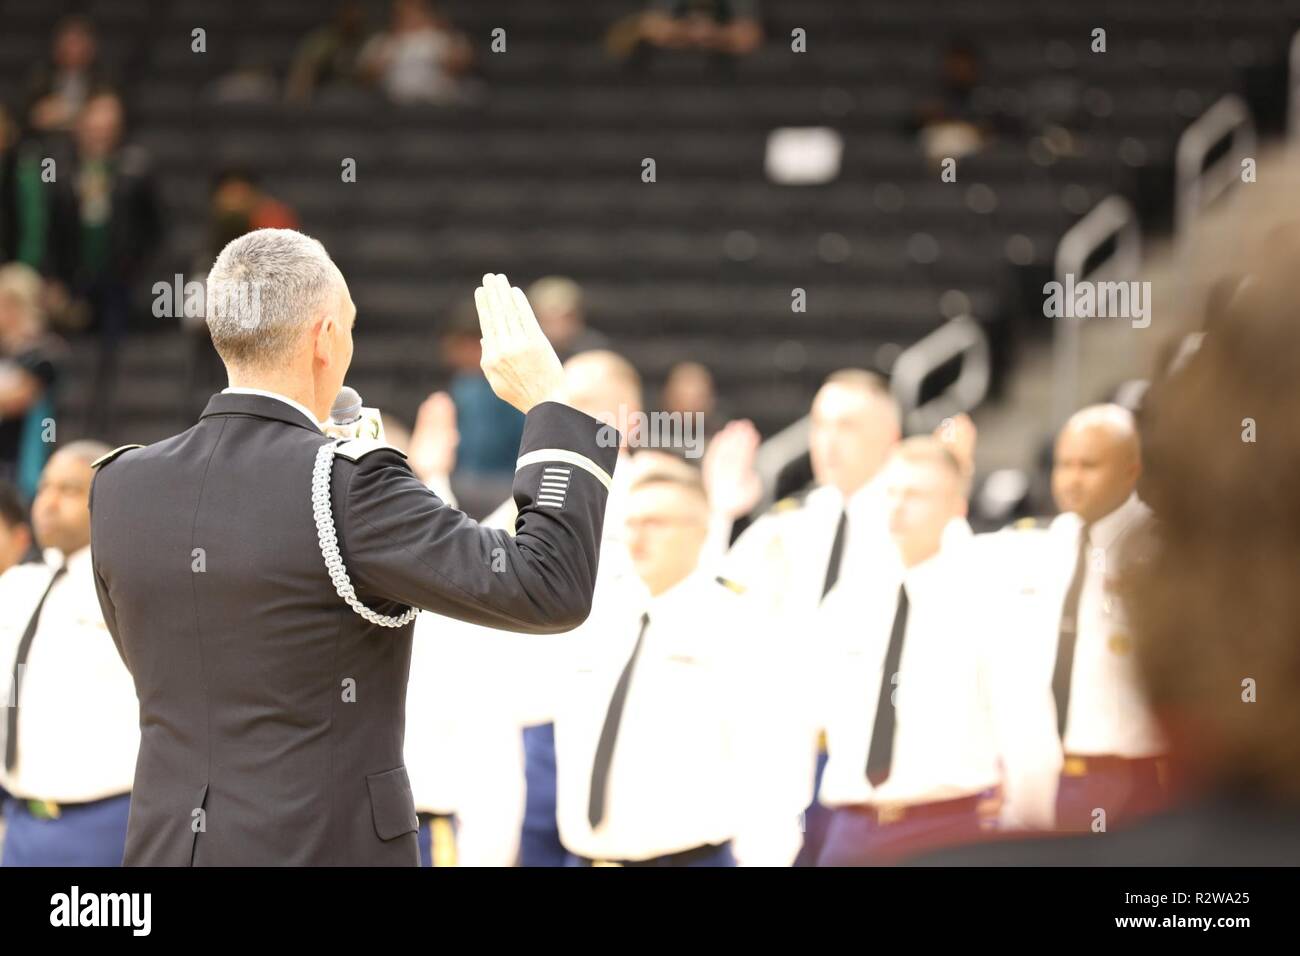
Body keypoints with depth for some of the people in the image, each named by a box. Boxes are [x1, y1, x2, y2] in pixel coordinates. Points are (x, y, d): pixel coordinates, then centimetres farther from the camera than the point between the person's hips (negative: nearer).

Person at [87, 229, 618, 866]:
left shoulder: (122, 487, 3)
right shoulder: (346, 486, -15)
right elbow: (552, 591, -16)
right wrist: (547, 404, -5)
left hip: (170, 853, 6)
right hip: (324, 853, -6)